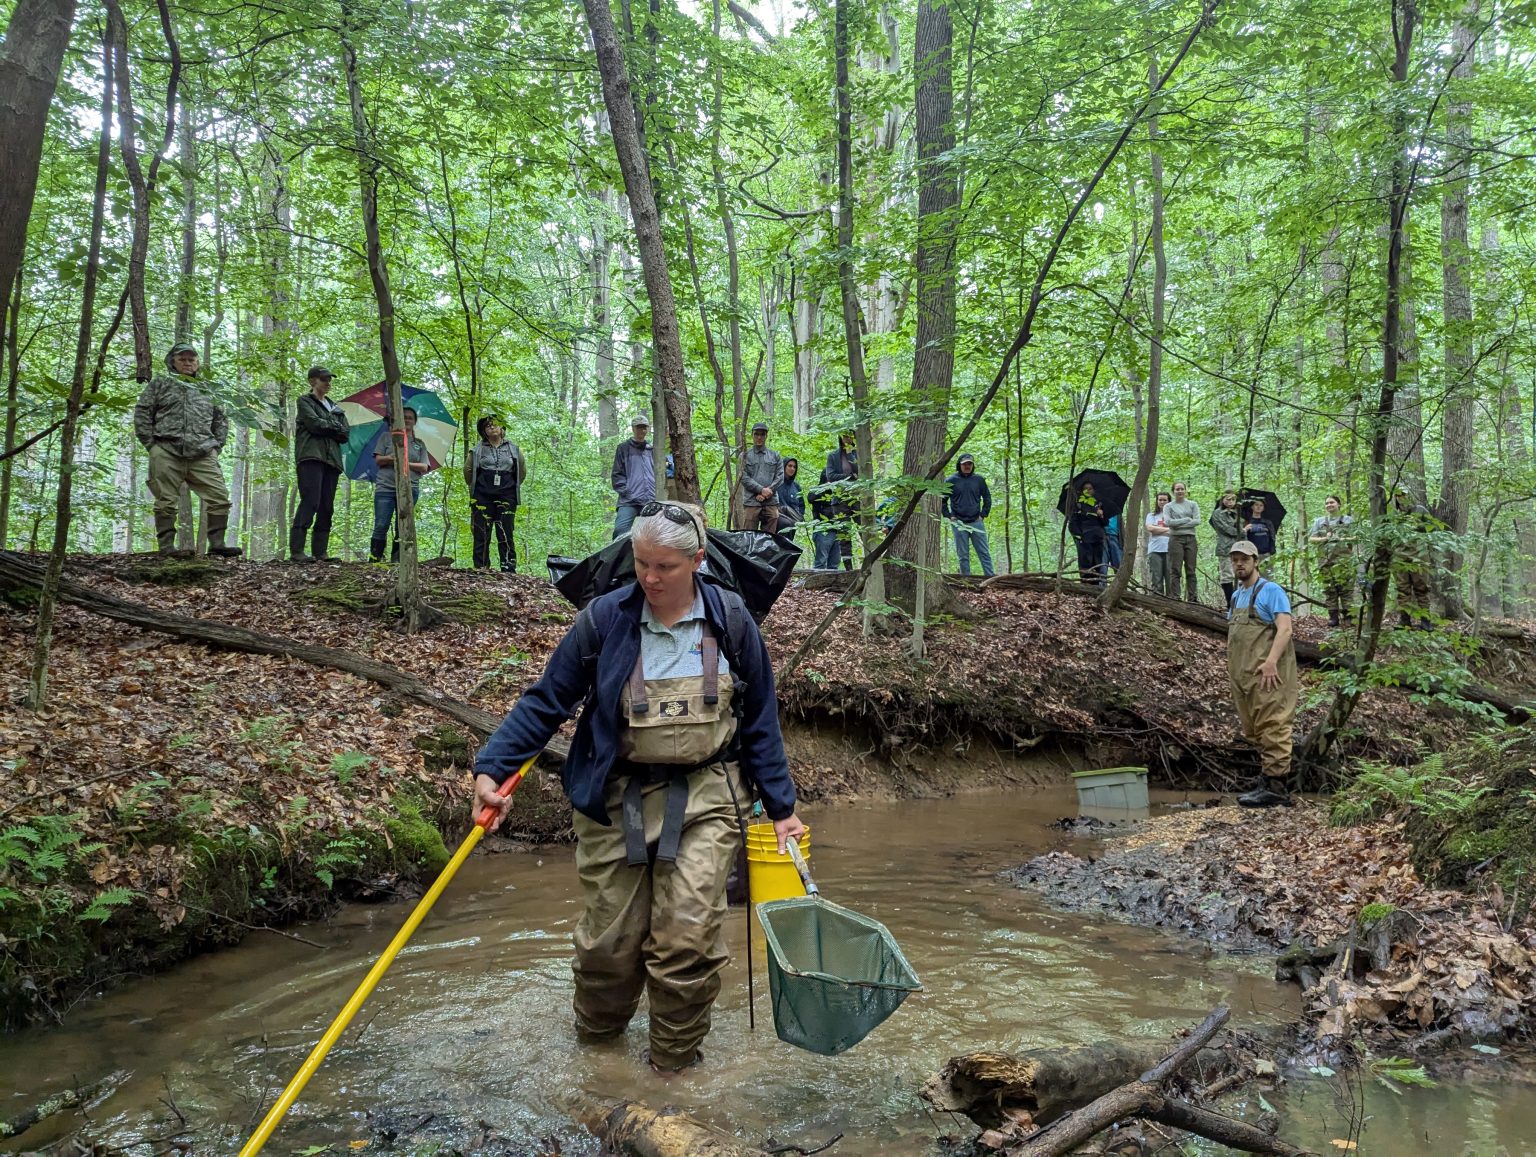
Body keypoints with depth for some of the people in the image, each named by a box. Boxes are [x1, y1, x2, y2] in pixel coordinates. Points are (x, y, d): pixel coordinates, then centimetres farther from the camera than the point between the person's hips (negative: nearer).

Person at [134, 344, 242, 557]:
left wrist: (216, 446, 11)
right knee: (166, 502, -2)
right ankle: (166, 547, 3)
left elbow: (221, 420, 25)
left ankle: (217, 544, -6)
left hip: (203, 455, 2)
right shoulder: (160, 383, 13)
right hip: (167, 454, -2)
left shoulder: (208, 389, 22)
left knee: (219, 497, -9)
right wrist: (150, 444, -2)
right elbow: (142, 413, 7)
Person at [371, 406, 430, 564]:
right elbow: (378, 460, 8)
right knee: (381, 526, -11)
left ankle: (396, 560, -1)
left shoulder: (419, 444, 19)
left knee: (402, 527, -4)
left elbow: (424, 468, 8)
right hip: (385, 486, -1)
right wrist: (391, 458, -13)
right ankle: (374, 560, -10)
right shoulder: (388, 438, 17)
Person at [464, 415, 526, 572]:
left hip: (506, 496, 0)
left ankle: (509, 569, -5)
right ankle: (481, 568, 1)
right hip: (482, 496, 0)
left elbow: (522, 472, 20)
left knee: (506, 533, -5)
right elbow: (468, 471, 16)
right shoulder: (478, 449, 7)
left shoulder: (513, 449, 10)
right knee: (481, 533, -2)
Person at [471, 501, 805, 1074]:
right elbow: (546, 700, -2)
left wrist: (780, 806, 7)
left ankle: (674, 1062, 17)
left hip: (704, 796, 0)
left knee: (688, 934, -6)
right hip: (617, 796, 0)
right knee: (610, 936, 7)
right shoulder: (605, 618, -7)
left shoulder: (730, 620, -3)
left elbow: (759, 720, 6)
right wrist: (491, 767, -12)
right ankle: (596, 1032, 37)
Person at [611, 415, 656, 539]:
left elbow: (657, 473, 24)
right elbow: (617, 474, 3)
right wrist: (625, 491, -9)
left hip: (650, 501, 4)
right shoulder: (624, 448, 7)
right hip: (629, 501, -4)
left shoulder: (651, 449, 18)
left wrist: (655, 491, 10)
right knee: (620, 530, -23)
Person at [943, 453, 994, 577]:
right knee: (963, 556, 2)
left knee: (984, 553, 0)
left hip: (977, 522, 1)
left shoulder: (979, 480, 7)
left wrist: (983, 514, 5)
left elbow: (987, 498, 15)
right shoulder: (951, 481, 1)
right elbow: (942, 500, 7)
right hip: (959, 524, -1)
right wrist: (949, 516, -1)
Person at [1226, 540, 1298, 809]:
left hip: (1267, 674, -9)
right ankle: (1266, 780, 20)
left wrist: (1271, 661, -25)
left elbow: (1285, 628, -15)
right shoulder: (1236, 596, 20)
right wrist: (1231, 666, 18)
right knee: (1255, 732, 12)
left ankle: (1275, 787, -13)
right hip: (1242, 675, 9)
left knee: (1272, 728, -11)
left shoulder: (1270, 590, -4)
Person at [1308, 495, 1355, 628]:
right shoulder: (1319, 521, 14)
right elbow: (1311, 539, 7)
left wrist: (1344, 539, -13)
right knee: (1329, 590, 1)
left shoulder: (1348, 520, 10)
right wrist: (1325, 539, -9)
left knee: (1345, 588, -6)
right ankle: (1333, 617, 5)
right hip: (1325, 561, 2)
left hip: (1344, 560, -2)